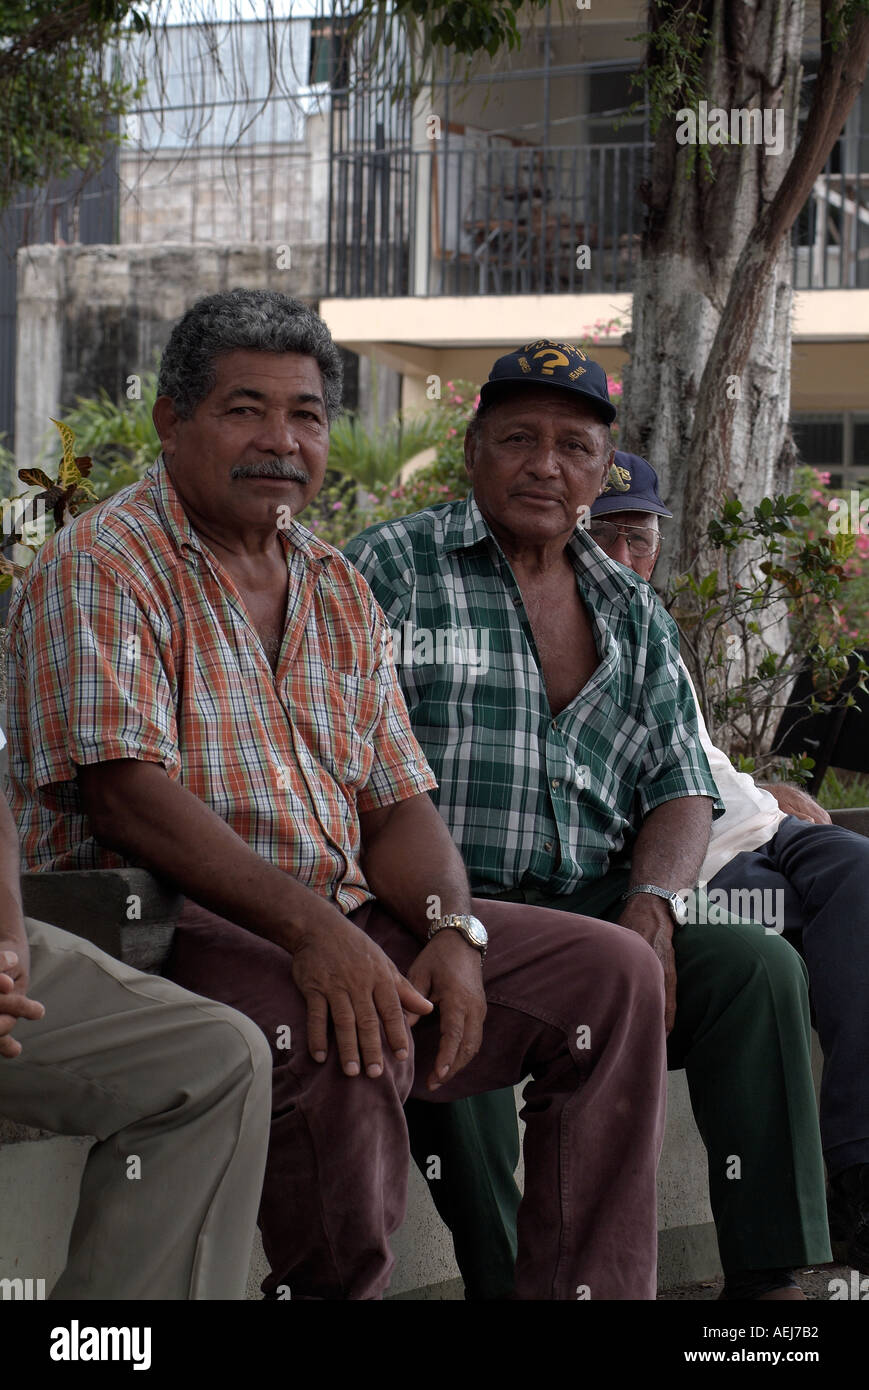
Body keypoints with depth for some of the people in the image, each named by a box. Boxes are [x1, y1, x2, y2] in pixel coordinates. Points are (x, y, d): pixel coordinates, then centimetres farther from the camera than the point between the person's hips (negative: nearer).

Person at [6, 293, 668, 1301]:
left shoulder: (338, 591, 18)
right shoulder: (101, 567, -6)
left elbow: (396, 803, 15)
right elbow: (127, 793, -19)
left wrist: (450, 930, -7)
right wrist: (307, 927, -28)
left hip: (341, 925, 8)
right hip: (164, 929, -8)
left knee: (612, 972, -2)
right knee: (336, 1034, -38)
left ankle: (590, 1294, -1)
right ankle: (339, 1293, -16)